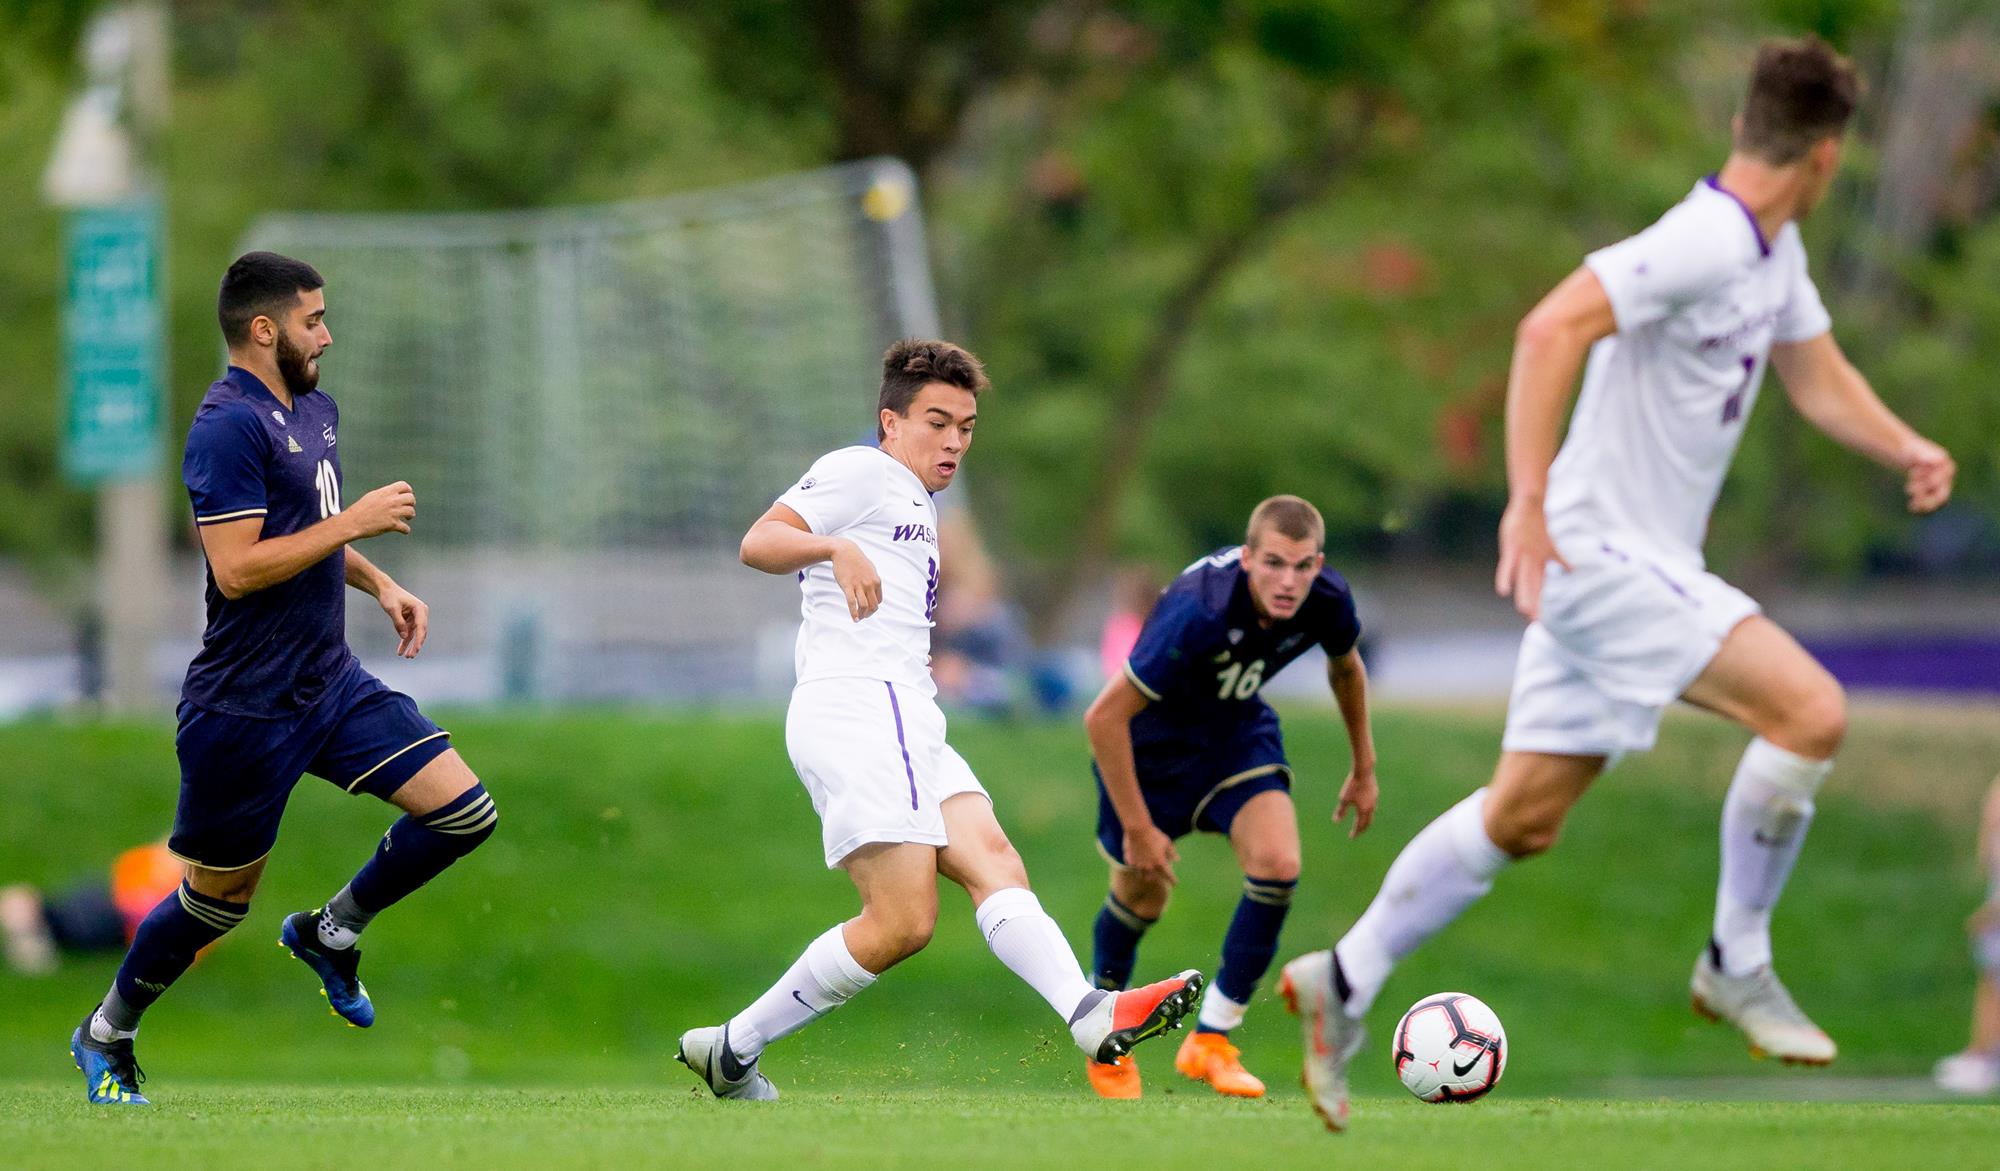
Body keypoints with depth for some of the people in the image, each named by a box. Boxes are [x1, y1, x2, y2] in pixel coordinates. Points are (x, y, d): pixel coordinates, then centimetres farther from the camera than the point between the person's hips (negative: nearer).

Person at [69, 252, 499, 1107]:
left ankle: (331, 931, 17)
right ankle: (106, 1035, 27)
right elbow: (236, 569, -26)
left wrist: (380, 585, 12)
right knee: (220, 899, 5)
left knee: (466, 813, -3)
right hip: (247, 707, -8)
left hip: (331, 683, 8)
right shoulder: (230, 426, -19)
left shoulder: (316, 410, 10)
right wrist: (353, 522, -22)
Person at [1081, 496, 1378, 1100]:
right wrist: (1138, 827, -26)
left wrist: (1364, 767, 15)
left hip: (1237, 731, 4)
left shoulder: (1327, 601, -22)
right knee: (1141, 897, 9)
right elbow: (1104, 717, -33)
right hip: (1150, 734, -4)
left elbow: (1346, 668, 6)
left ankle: (1211, 1039, -3)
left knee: (1278, 864, -18)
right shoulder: (1199, 611, -39)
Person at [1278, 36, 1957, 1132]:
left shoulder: (1774, 250, 11)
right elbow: (1550, 329, -28)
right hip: (1601, 554, -10)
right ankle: (1737, 966, -4)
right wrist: (1528, 499, -31)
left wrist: (1904, 446, 6)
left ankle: (1344, 982, 18)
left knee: (1523, 815, 11)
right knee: (1809, 710, -17)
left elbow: (1816, 374, 24)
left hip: (1644, 562, 10)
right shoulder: (1703, 243, -20)